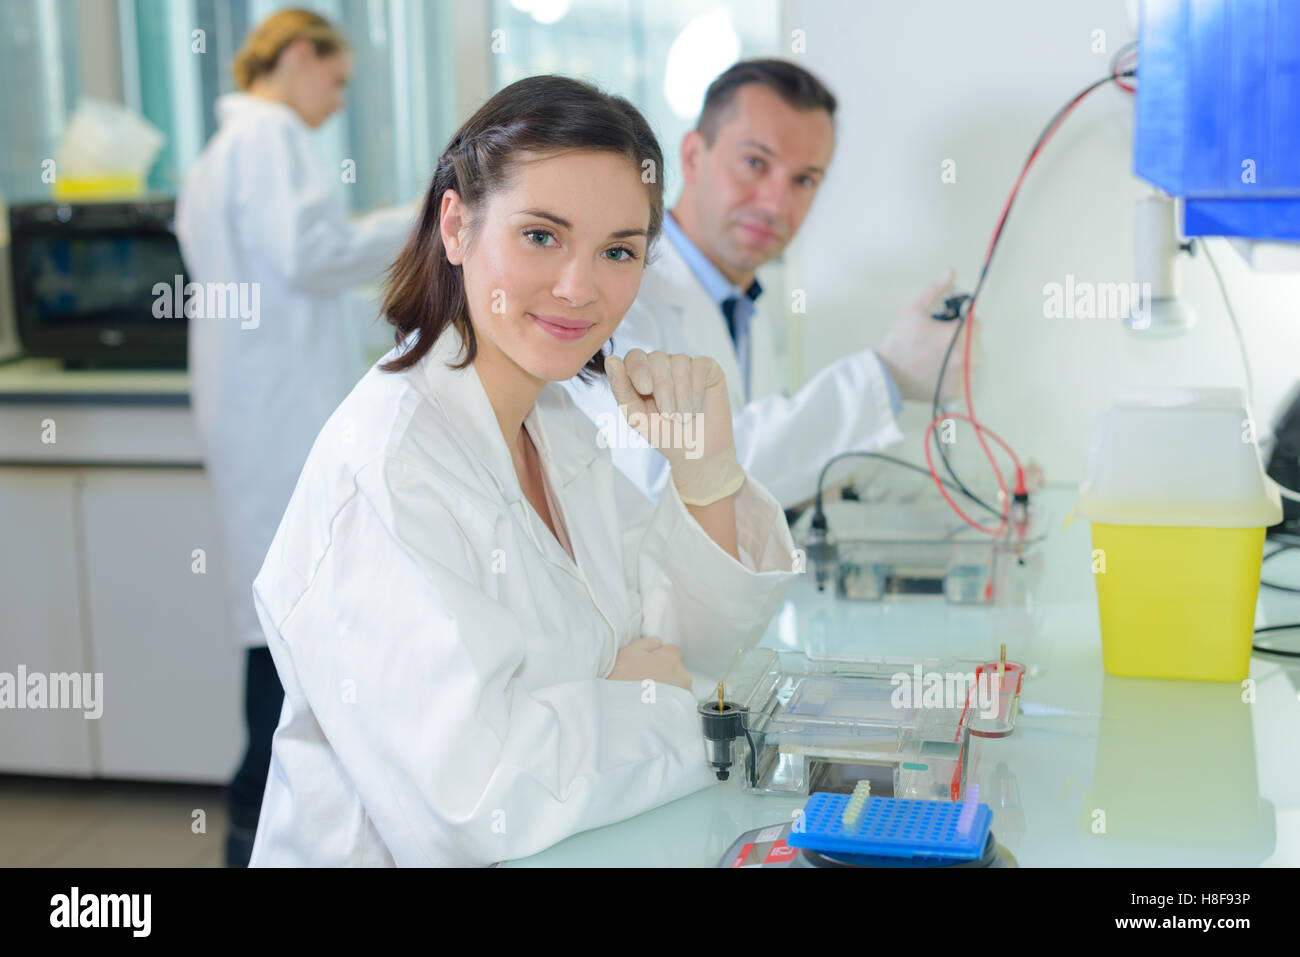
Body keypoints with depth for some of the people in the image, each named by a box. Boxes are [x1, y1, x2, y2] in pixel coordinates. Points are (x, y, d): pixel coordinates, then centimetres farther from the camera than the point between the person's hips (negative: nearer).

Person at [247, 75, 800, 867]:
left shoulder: (557, 421, 6)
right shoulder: (384, 466, -20)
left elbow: (696, 649, 10)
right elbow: (468, 802, -26)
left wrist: (707, 469, -5)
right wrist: (632, 698, -10)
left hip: (577, 851, 7)